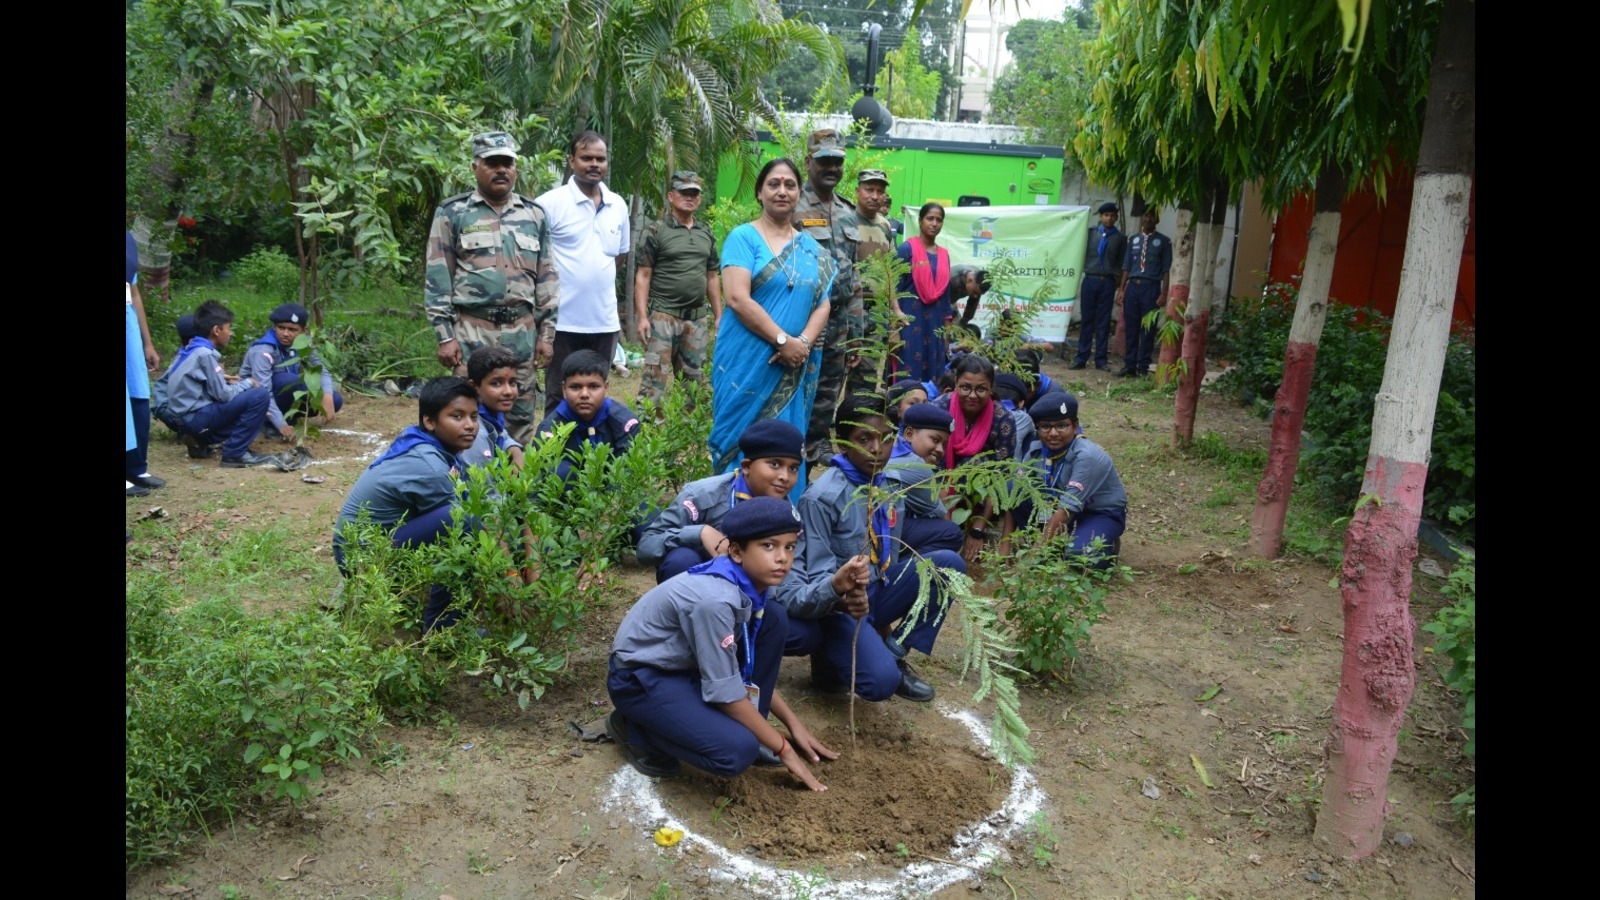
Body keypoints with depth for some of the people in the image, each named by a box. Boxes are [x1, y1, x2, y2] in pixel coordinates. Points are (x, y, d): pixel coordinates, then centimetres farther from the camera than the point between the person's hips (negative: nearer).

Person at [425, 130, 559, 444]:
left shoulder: (534, 215, 11)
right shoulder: (452, 213, 1)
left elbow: (547, 278, 12)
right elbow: (438, 278, -1)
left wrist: (546, 332, 7)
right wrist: (445, 335, -7)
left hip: (522, 331, 3)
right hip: (472, 329, -3)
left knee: (522, 416, 8)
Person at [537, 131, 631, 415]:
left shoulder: (619, 205, 8)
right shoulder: (550, 203, -8)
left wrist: (596, 278, 12)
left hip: (605, 321, 5)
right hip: (563, 321, -5)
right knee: (559, 399, 5)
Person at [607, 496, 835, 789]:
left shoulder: (751, 583, -6)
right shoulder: (714, 599, -32)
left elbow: (750, 670, 9)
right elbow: (726, 691, -25)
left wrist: (793, 722, 8)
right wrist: (783, 748, -14)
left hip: (688, 663, 9)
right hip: (640, 677, -9)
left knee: (773, 620, -5)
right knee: (737, 751, -25)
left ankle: (749, 733, 6)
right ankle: (634, 728, -1)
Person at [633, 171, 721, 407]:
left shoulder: (706, 233, 13)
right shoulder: (657, 232, -1)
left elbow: (712, 278, 17)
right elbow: (643, 276, -4)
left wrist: (719, 316, 12)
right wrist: (642, 317, -13)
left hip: (696, 318, 5)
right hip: (663, 316, -5)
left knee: (694, 378, 10)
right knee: (655, 377, -9)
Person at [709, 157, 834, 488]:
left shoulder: (811, 248, 13)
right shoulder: (743, 237, -3)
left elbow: (823, 304, 7)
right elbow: (737, 299, -13)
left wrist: (803, 343, -11)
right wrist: (783, 340, -17)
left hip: (792, 367, 4)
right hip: (747, 362, -4)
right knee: (740, 438, 0)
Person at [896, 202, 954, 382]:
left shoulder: (944, 255, 12)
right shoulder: (907, 249, -4)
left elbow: (946, 293, 15)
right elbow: (896, 287, -8)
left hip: (935, 323, 6)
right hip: (910, 320, -6)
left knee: (934, 375, 7)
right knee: (908, 376, -6)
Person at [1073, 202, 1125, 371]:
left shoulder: (1120, 238, 8)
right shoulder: (1091, 233, 8)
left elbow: (1122, 263, 8)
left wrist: (1120, 282, 2)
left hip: (1108, 282, 0)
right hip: (1090, 279, 0)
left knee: (1104, 321, 2)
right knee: (1087, 319, 1)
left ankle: (1100, 359, 7)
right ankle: (1082, 358, 5)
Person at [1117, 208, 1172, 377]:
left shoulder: (1163, 241, 4)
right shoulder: (1133, 240, 14)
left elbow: (1166, 269, 0)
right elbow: (1126, 266, 14)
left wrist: (1163, 293, -8)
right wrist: (1121, 289, 6)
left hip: (1151, 287, -3)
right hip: (1132, 285, 3)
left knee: (1148, 330, -1)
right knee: (1131, 328, 4)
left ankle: (1143, 368, 5)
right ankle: (1129, 366, 10)